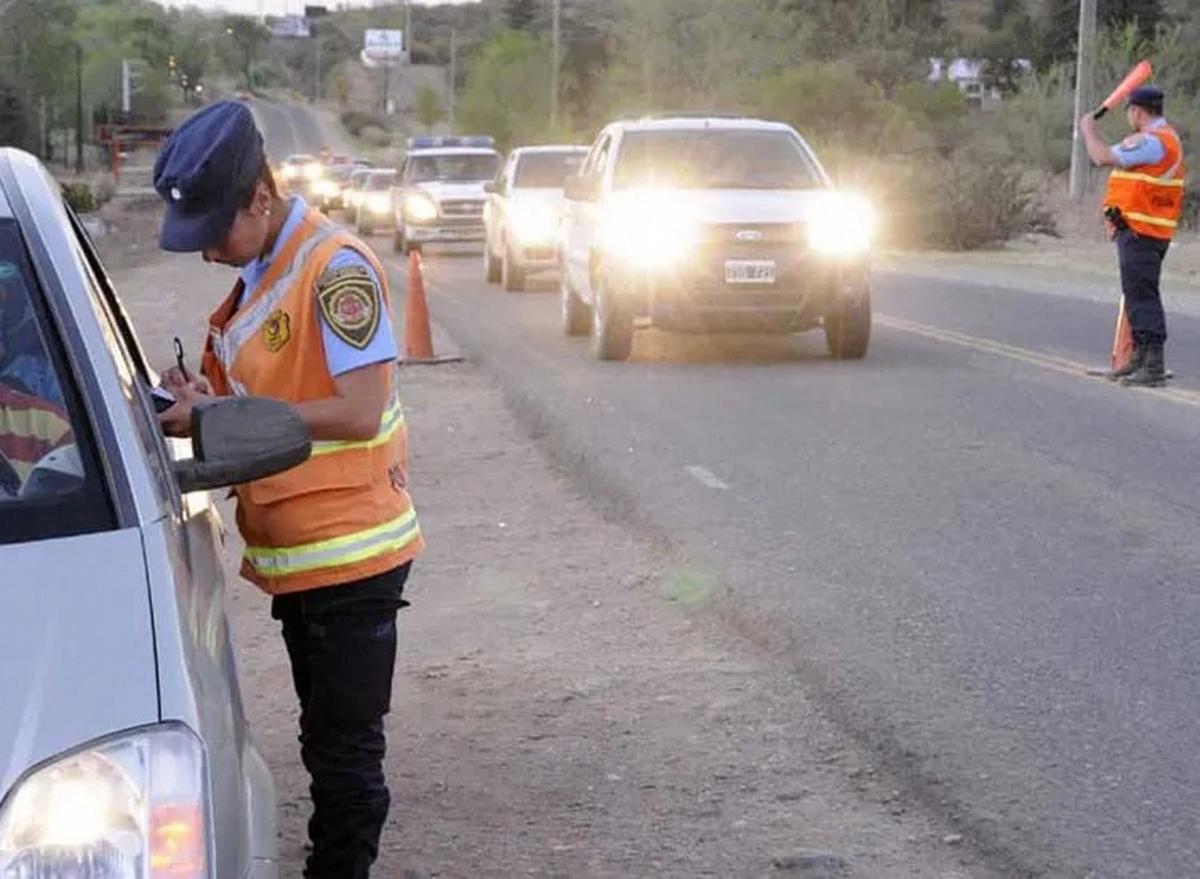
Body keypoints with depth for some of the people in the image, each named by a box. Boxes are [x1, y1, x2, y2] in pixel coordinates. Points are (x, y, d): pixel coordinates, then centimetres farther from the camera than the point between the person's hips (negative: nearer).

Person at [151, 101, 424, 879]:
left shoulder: (337, 267, -17)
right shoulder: (257, 269, 11)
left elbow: (359, 412, -23)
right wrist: (203, 400, -3)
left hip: (348, 554, -9)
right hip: (297, 553, 9)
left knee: (344, 750, 0)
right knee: (327, 742, 18)